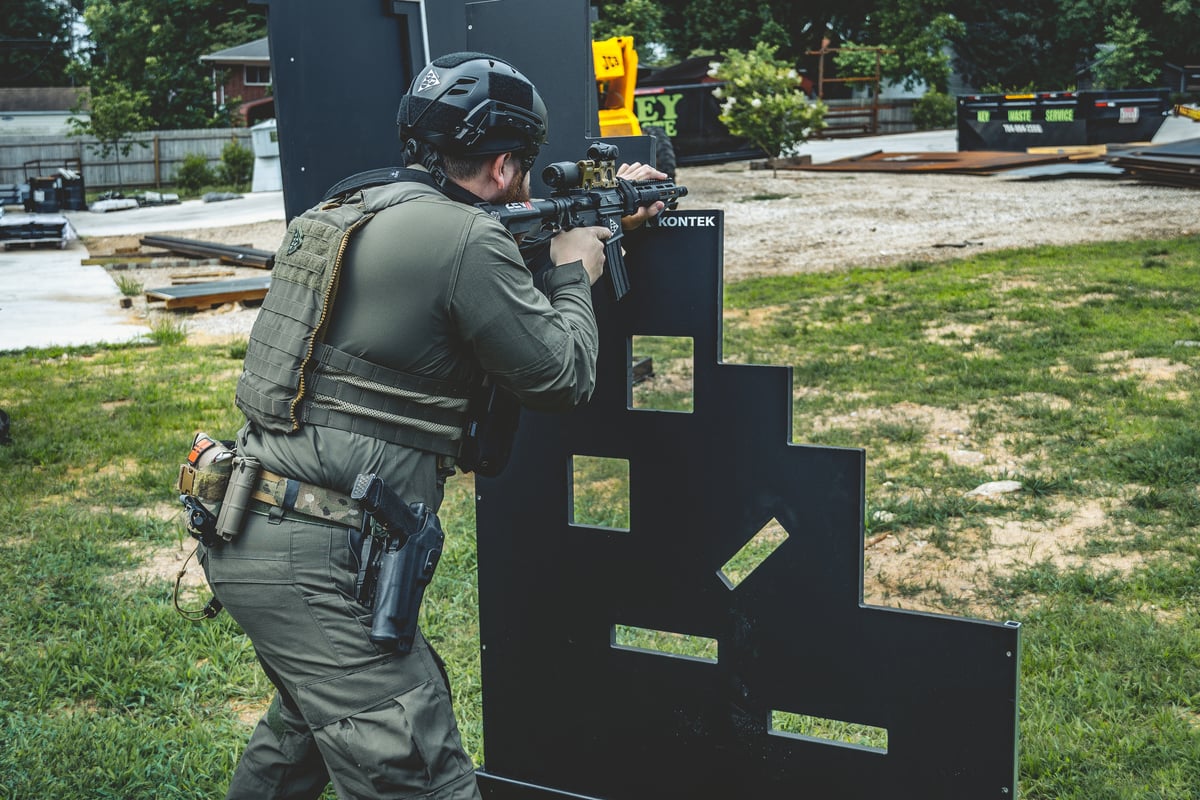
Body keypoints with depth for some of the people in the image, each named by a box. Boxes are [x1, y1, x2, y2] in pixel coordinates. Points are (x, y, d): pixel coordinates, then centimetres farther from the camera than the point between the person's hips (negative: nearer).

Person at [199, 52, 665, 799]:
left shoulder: (350, 211, 13)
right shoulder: (468, 238, -14)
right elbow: (562, 376, -6)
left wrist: (603, 220, 32)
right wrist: (576, 272, 12)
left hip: (247, 536, 10)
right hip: (312, 564, -10)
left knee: (308, 724, 32)